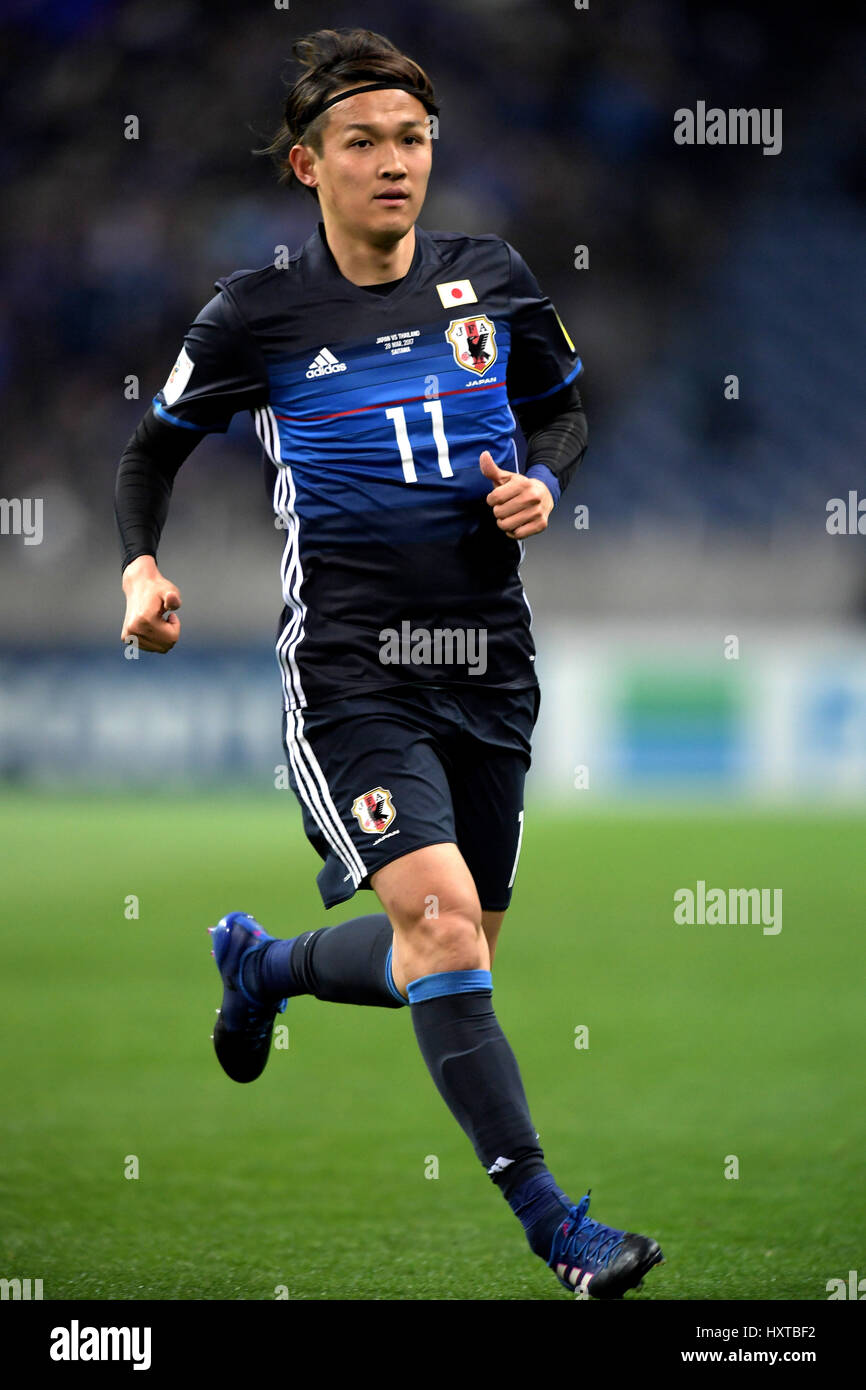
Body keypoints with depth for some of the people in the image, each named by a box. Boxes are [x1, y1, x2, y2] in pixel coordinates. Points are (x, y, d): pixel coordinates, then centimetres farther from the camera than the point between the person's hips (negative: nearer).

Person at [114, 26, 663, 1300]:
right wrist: (141, 567, -8)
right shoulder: (255, 313, -5)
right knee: (442, 920, -22)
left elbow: (564, 407, 19)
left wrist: (543, 481, -3)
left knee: (449, 958, 13)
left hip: (488, 658, 5)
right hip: (347, 664, -4)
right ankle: (552, 1224, -18)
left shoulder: (493, 280, 3)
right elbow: (158, 443, 9)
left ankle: (262, 964, 45)